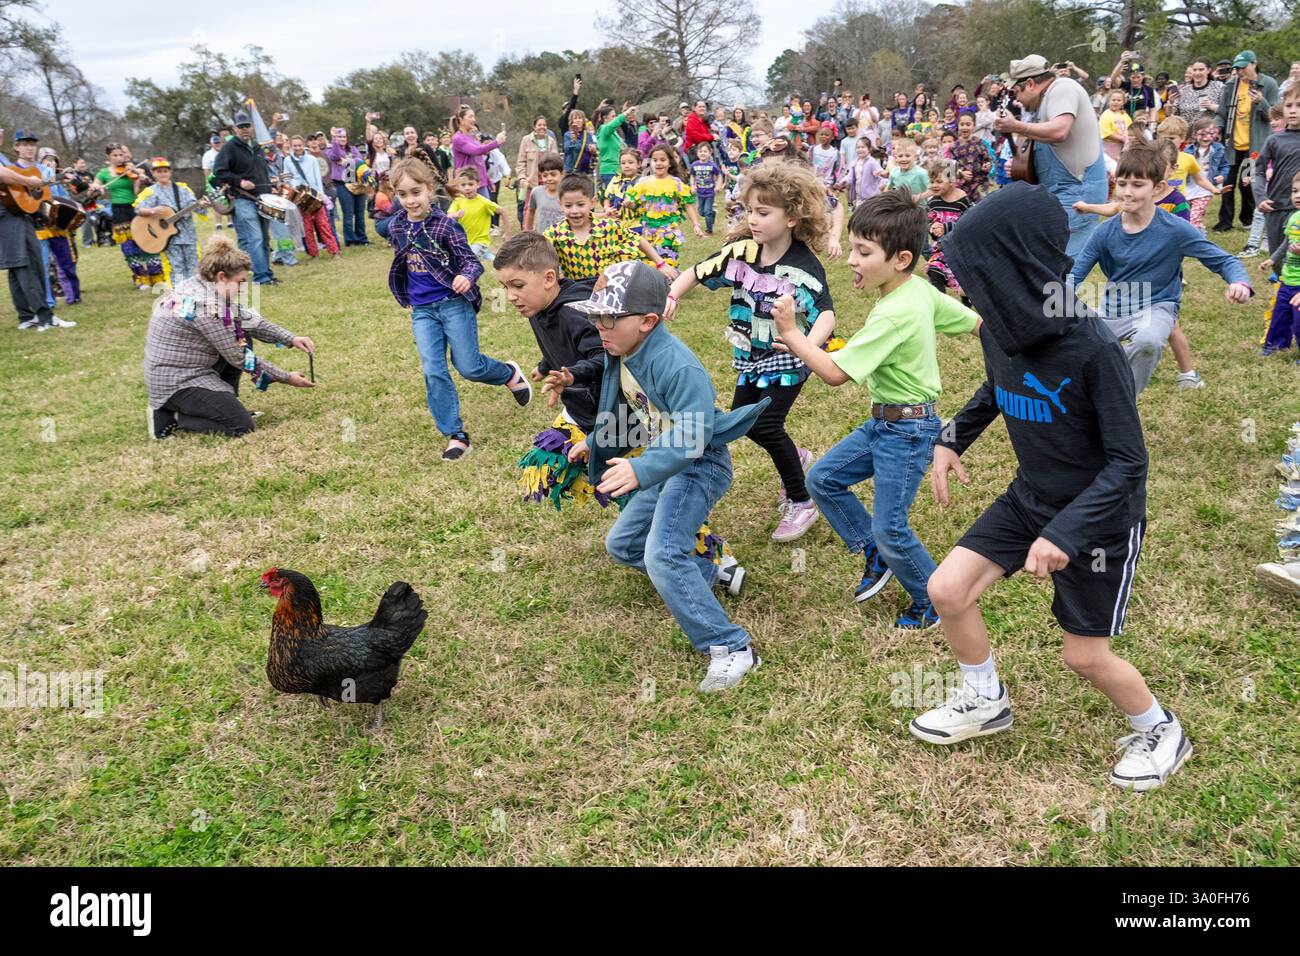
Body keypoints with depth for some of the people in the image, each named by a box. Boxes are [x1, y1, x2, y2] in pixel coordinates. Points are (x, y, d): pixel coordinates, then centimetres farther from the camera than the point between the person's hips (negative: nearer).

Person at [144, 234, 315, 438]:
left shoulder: (197, 285, 4)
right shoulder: (206, 303, -24)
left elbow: (249, 320, 9)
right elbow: (240, 358, -17)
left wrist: (291, 340, -1)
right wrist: (287, 378, -10)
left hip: (187, 369, 10)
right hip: (176, 383, -10)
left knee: (242, 339, 14)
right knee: (242, 426, -15)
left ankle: (223, 405, 16)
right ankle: (171, 417, -1)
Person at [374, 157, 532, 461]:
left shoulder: (446, 224, -14)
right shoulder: (395, 227, 2)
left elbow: (470, 260, -14)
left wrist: (467, 277, -38)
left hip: (454, 303, -4)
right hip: (422, 311, 4)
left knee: (469, 367, 0)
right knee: (433, 372, -5)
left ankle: (510, 373, 34)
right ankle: (456, 435, 4)